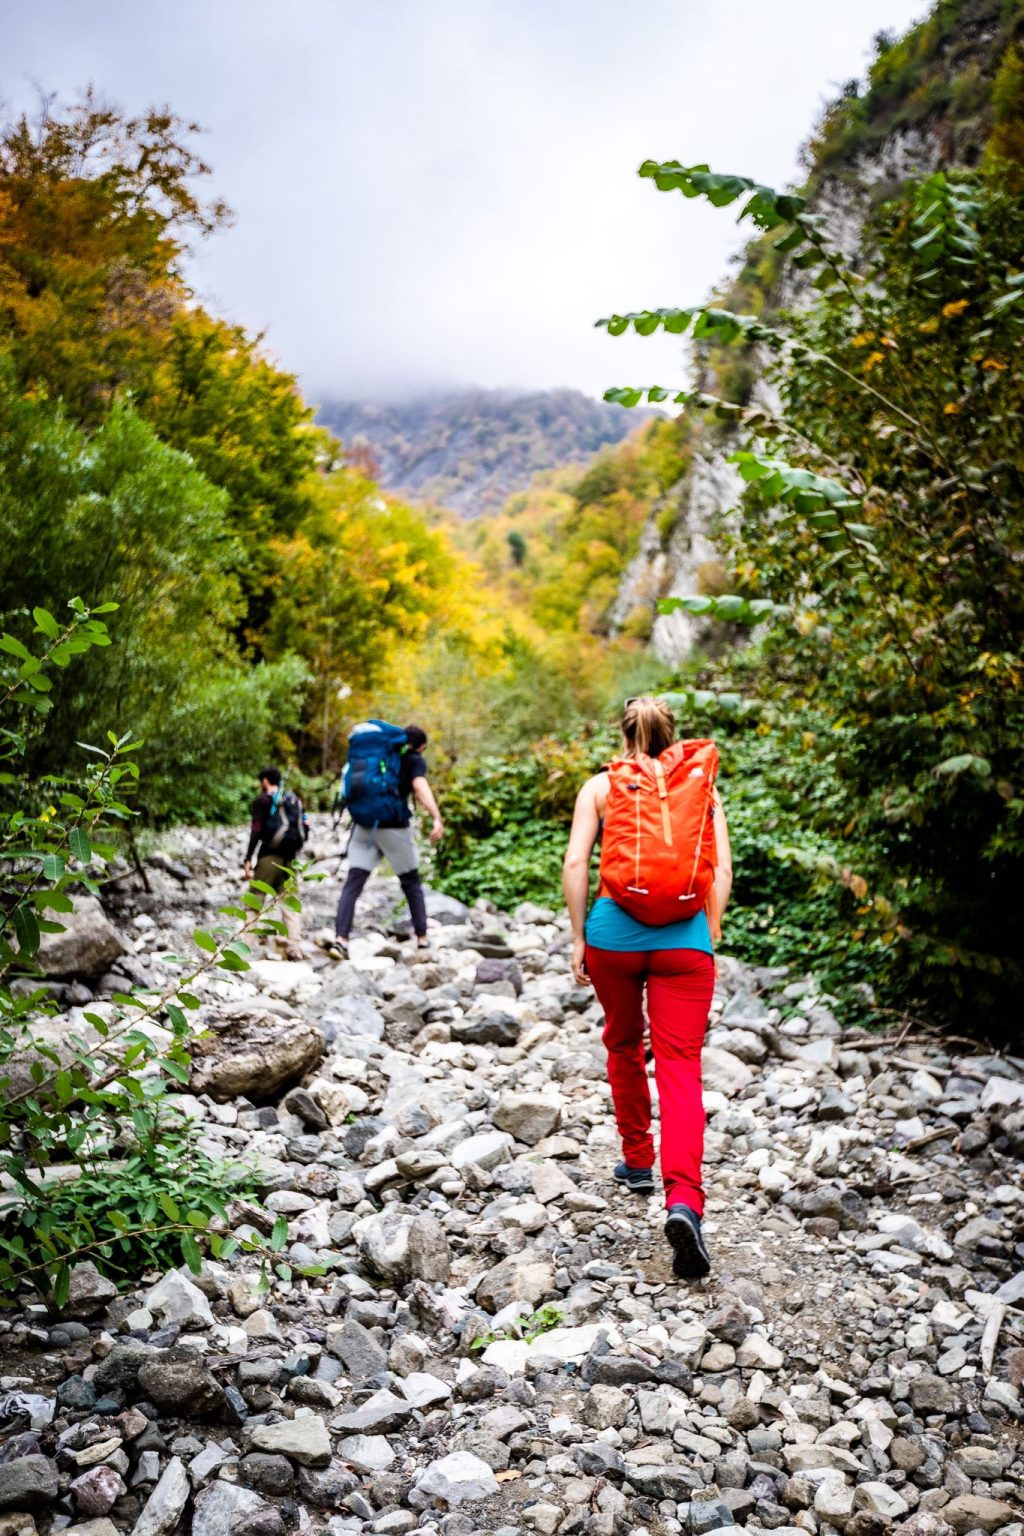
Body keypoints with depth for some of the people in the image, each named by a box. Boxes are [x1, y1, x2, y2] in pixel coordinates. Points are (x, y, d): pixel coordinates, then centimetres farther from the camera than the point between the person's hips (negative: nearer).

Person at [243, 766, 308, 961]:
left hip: (269, 857, -5)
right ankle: (294, 949, -2)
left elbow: (256, 831, -11)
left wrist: (248, 859, -12)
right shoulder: (294, 799, 15)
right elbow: (305, 827, 11)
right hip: (289, 858, 5)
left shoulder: (262, 800, -2)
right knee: (289, 903, 6)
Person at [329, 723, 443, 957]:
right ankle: (422, 940, 16)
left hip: (364, 825, 4)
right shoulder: (415, 760, 2)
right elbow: (420, 787, -16)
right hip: (394, 826, -3)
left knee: (352, 885, -3)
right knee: (412, 883, 13)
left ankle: (340, 939, -18)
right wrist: (437, 818, -26)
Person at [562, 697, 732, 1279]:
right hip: (683, 941, 0)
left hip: (613, 933, 1)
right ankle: (684, 1200, -21)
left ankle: (638, 1163, 38)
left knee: (624, 1046, 24)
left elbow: (576, 863, -4)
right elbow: (721, 870, 2)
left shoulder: (601, 786, 5)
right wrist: (708, 940, 8)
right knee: (681, 1068, -3)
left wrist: (578, 938, 3)